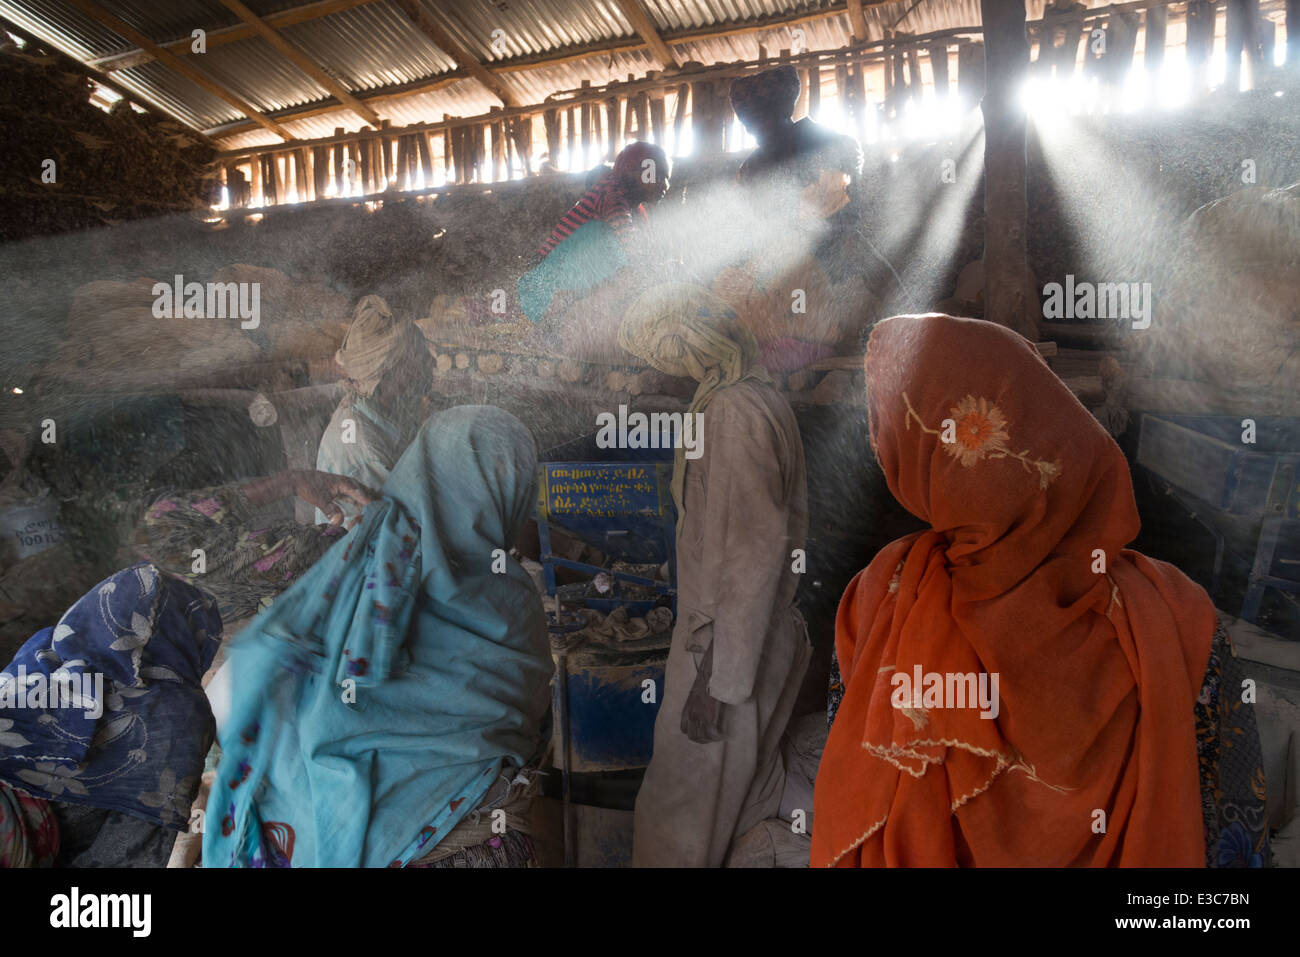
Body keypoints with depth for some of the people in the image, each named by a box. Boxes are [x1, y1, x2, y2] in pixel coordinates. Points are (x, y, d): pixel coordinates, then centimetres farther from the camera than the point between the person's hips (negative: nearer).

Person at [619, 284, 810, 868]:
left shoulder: (733, 414, -24)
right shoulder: (760, 396, 5)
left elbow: (749, 557, -26)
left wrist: (715, 681, -22)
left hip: (728, 640, -9)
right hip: (766, 633, 9)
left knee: (684, 801, 7)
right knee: (748, 780, 24)